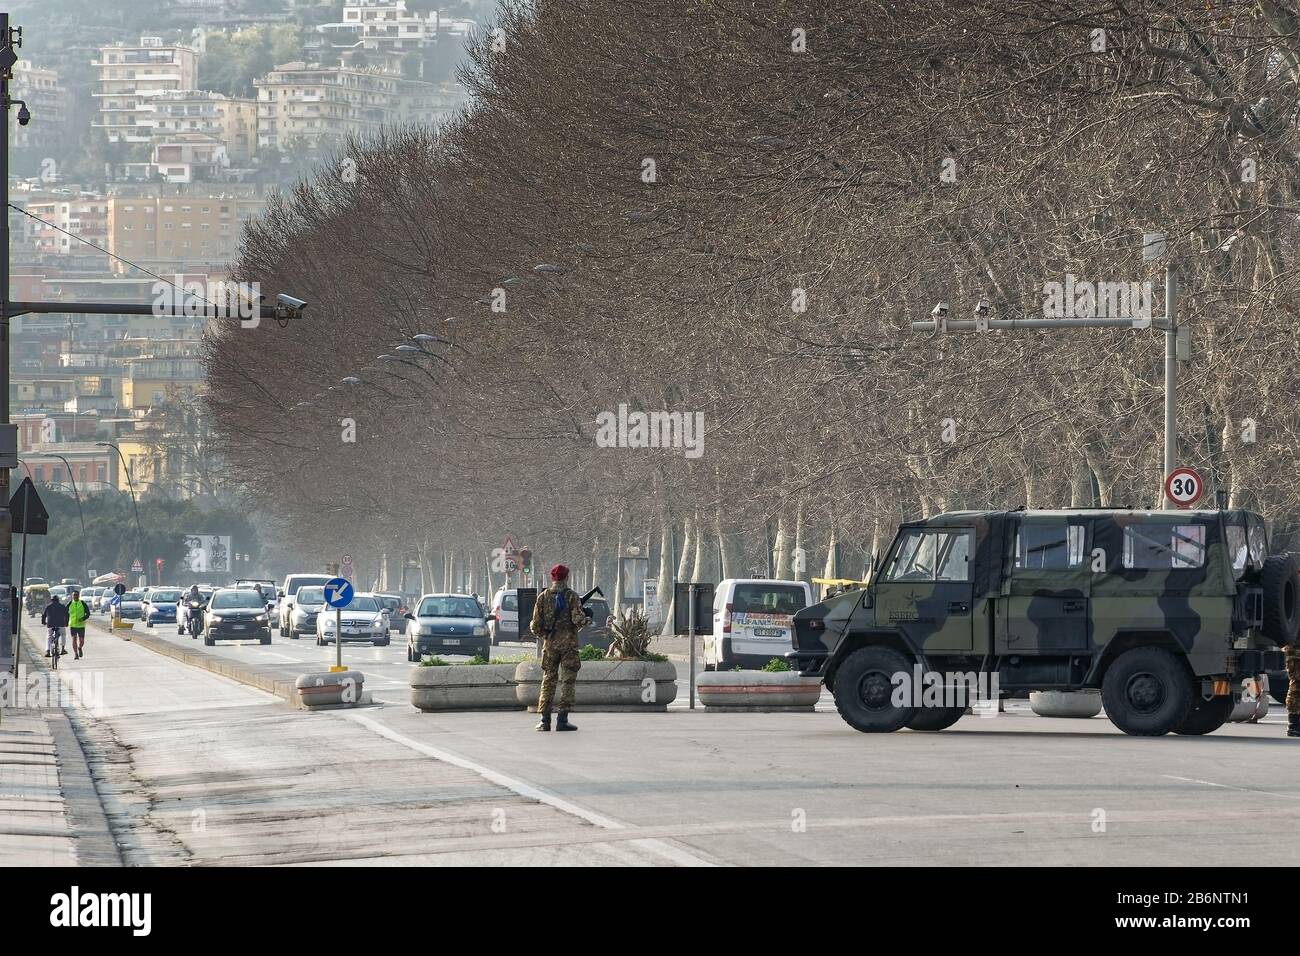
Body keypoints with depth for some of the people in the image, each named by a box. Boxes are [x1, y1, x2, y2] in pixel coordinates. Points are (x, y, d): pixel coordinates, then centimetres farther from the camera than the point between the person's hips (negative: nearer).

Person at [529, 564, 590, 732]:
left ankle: (545, 720, 6)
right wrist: (586, 620, 7)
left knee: (548, 680, 10)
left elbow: (536, 626, 1)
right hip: (568, 642, -3)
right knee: (567, 681, 1)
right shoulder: (571, 596, -5)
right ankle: (563, 720, -5)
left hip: (549, 643, 3)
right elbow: (577, 619, -15)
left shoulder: (543, 597, 3)